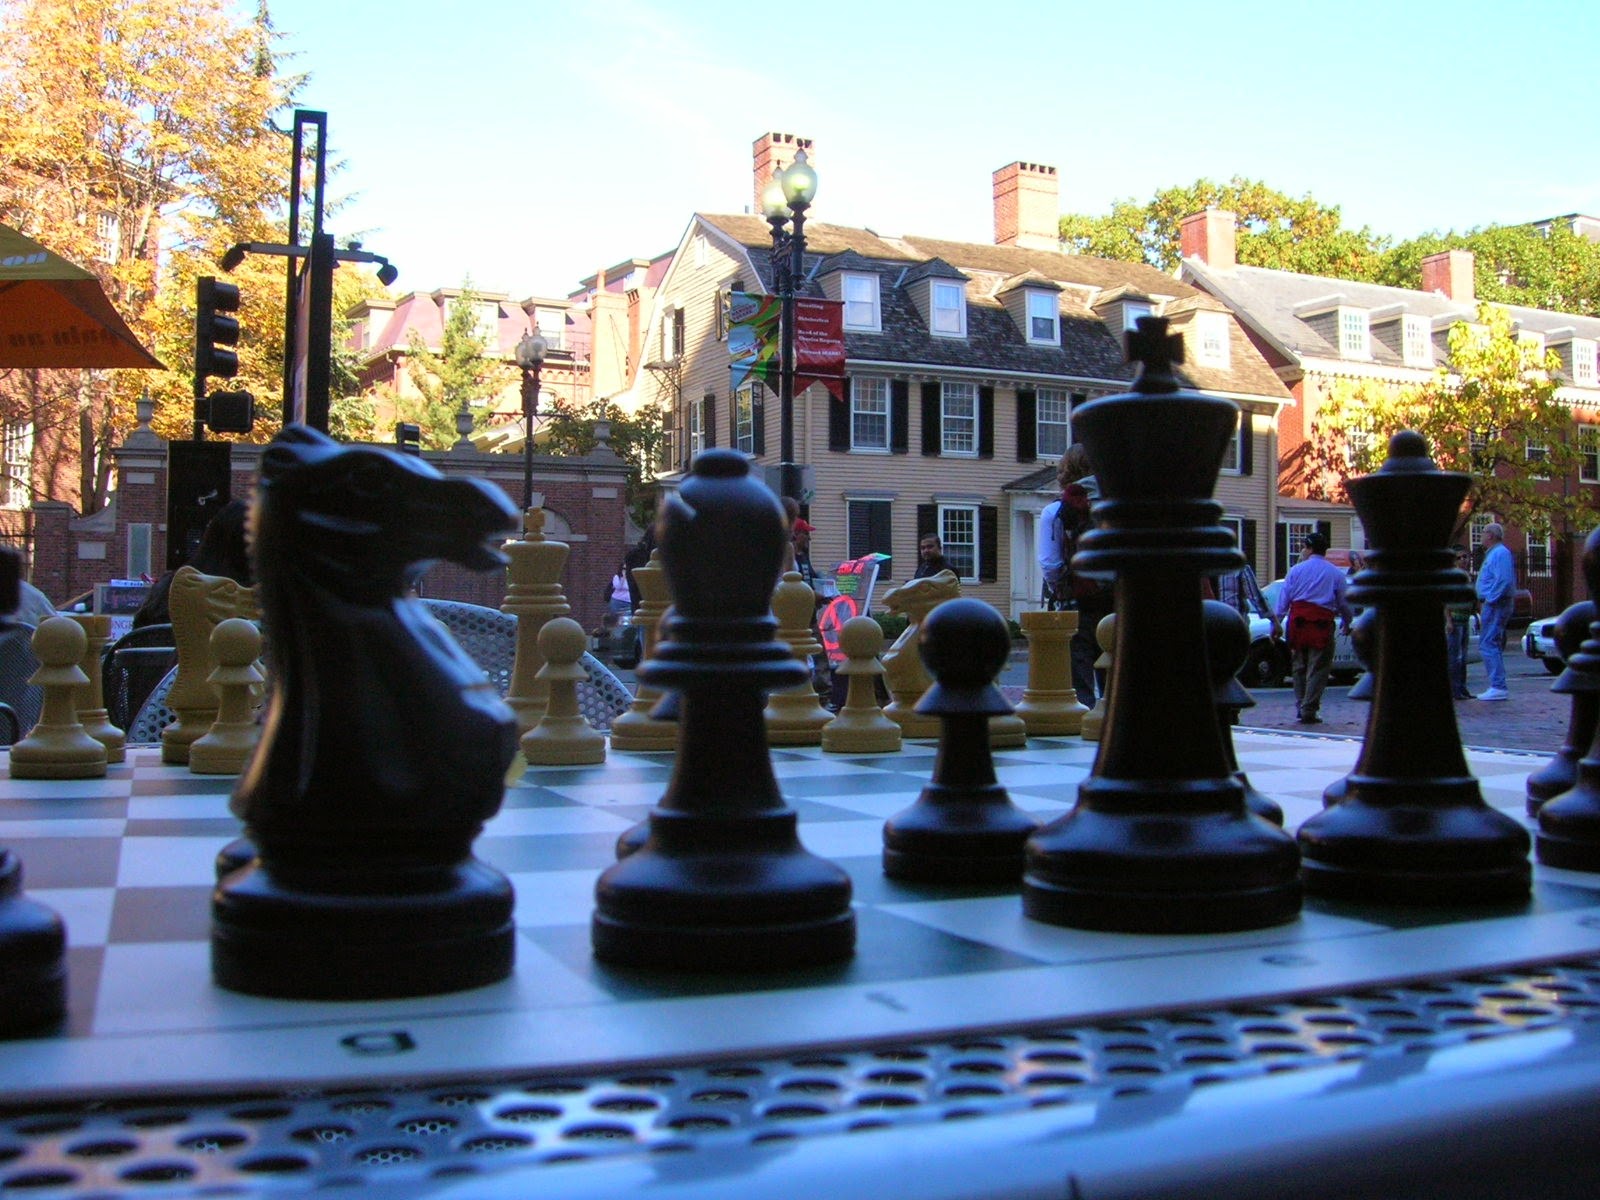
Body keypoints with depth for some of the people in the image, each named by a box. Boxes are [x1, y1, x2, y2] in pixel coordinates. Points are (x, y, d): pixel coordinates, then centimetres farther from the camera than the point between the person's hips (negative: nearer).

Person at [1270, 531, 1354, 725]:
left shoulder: (1296, 570, 7)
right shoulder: (1336, 573, 6)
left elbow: (1283, 598, 4)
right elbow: (1344, 603, 10)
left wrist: (1276, 622, 8)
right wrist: (1347, 623, 25)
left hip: (1298, 621, 2)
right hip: (1322, 622, -2)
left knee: (1299, 666, 13)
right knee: (1317, 669, 0)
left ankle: (1301, 707, 17)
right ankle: (1309, 711, -5)